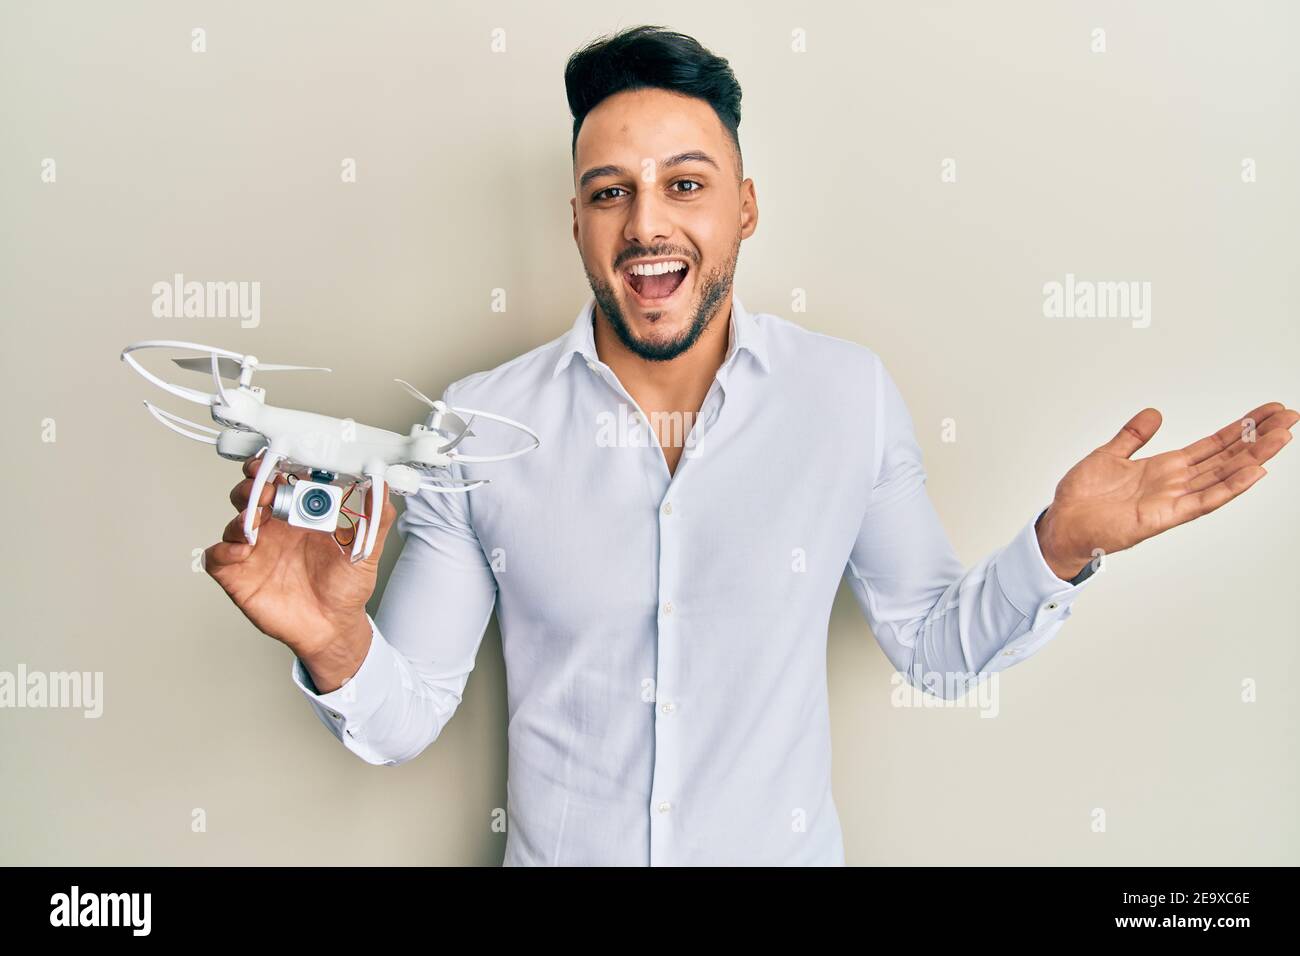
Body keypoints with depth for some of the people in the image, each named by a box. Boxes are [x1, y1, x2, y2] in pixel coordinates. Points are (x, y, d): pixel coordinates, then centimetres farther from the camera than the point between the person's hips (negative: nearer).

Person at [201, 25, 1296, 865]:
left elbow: (938, 646, -1)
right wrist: (335, 644, -29)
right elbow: (403, 717, -9)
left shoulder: (853, 395, -11)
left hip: (787, 853, 1)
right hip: (557, 853, 0)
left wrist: (1060, 543, -17)